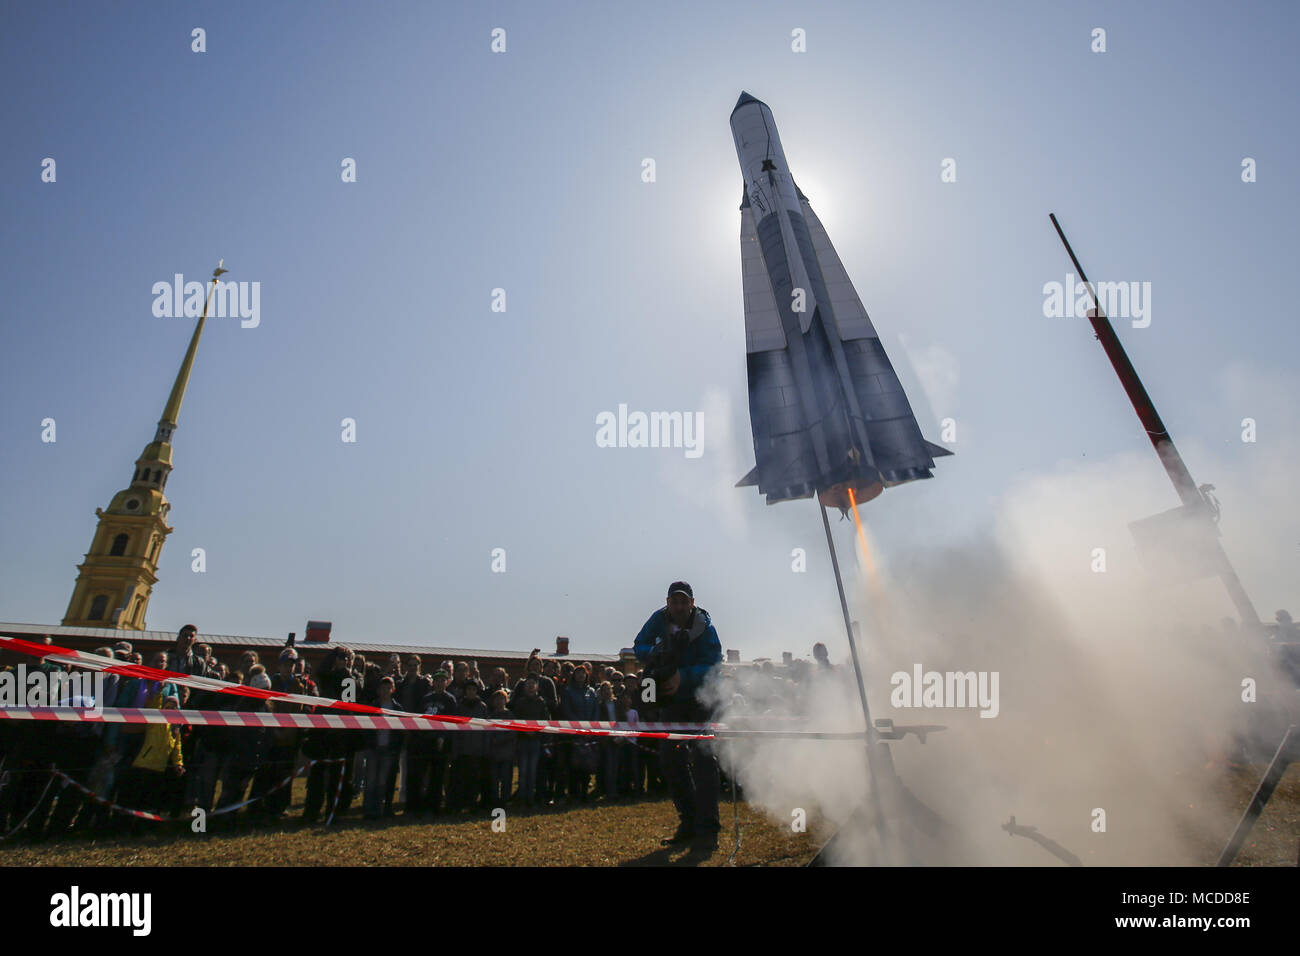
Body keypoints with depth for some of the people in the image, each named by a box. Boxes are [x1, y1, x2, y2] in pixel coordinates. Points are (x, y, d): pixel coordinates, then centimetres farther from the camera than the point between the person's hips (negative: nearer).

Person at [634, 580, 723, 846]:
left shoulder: (704, 627, -20)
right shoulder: (659, 619, -10)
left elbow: (712, 664, -27)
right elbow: (639, 646, -5)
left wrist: (683, 676, -41)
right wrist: (656, 652, -27)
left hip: (702, 697, -4)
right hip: (672, 700, 5)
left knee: (703, 756, -16)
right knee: (670, 756, 3)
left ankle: (708, 829, -7)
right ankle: (688, 824, 16)